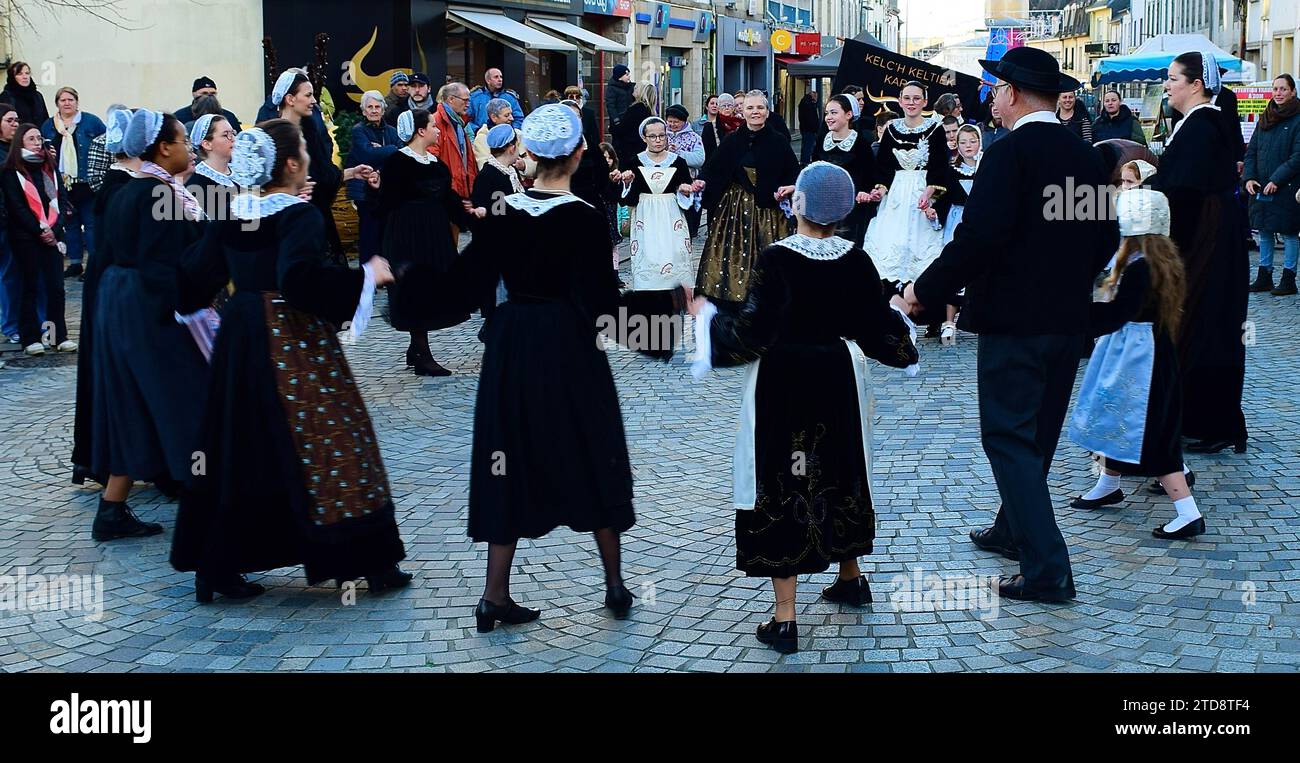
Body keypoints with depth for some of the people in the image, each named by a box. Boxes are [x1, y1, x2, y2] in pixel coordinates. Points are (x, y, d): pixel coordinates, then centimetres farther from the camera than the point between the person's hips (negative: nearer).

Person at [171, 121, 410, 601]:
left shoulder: (232, 215, 5)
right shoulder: (300, 216, -15)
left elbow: (197, 274, 8)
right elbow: (299, 277, -29)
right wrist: (365, 275, -21)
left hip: (241, 342, 7)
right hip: (296, 342, -7)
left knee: (242, 445, 13)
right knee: (326, 443, 2)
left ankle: (217, 568, 16)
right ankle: (364, 562, 10)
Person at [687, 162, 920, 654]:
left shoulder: (777, 259, -17)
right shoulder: (856, 261, -5)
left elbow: (751, 332, -18)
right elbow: (880, 325, 2)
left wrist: (707, 315, -1)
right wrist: (902, 318, 24)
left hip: (783, 382, -4)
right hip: (838, 378, 5)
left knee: (781, 485, 1)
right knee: (839, 476, 23)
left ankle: (785, 618, -1)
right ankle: (850, 579, 40)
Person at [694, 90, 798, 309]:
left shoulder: (778, 143, 0)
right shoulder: (731, 141, 4)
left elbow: (794, 174, 3)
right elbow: (713, 170, 5)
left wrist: (789, 187, -16)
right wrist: (702, 182, -14)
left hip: (768, 210, -2)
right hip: (734, 209, 2)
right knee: (732, 257, 1)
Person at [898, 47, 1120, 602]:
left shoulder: (1010, 153, -15)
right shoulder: (1086, 156, 7)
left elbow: (978, 238, -23)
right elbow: (1105, 239, 13)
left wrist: (926, 290, -13)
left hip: (1013, 318, -8)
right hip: (1069, 317, 8)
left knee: (1010, 437, -4)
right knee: (1037, 432, 20)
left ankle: (1047, 569, -9)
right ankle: (1015, 531, 37)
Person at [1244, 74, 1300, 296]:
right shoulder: (1265, 119, 12)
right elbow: (1251, 150, 12)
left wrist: (1277, 180, -17)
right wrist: (1249, 177, -2)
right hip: (1261, 186, 6)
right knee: (1264, 232, 11)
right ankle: (1264, 276, 19)